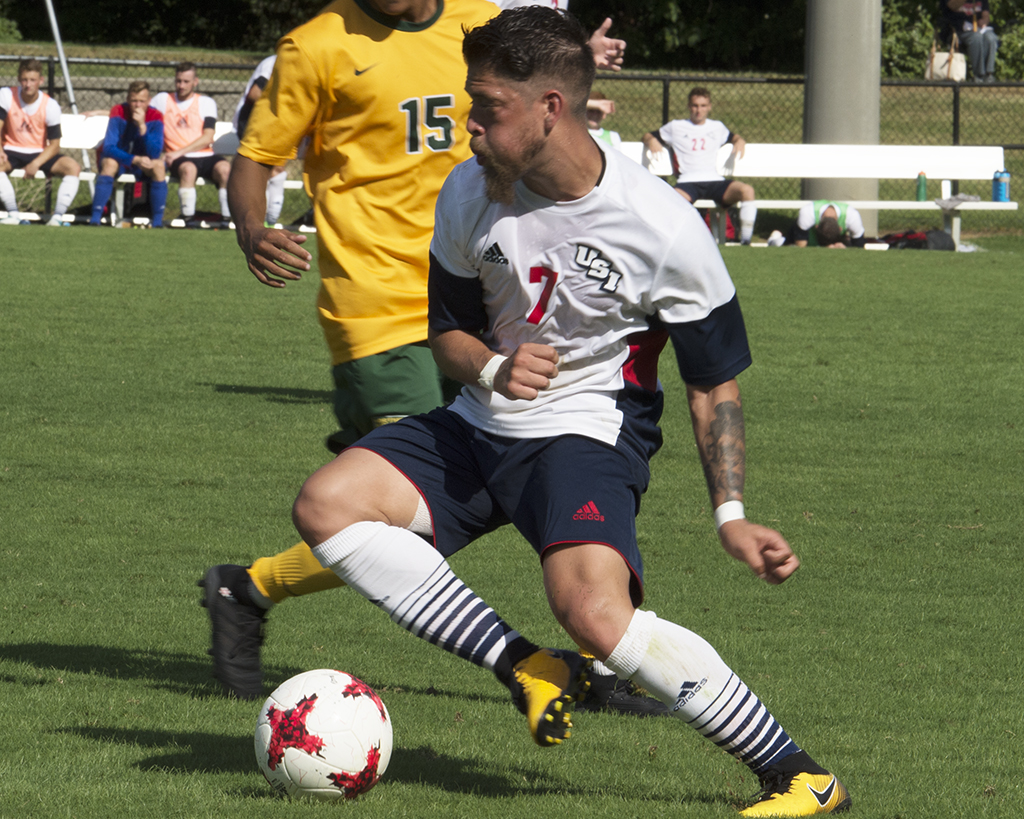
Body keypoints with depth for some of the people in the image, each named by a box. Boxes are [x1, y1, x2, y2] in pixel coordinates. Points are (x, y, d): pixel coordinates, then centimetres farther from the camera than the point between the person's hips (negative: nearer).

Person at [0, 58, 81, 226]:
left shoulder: (51, 106, -10)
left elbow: (54, 145, -8)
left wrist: (36, 164, -24)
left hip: (41, 154, 1)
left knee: (73, 167, -25)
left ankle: (57, 217, -30)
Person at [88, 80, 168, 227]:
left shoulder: (155, 117, -15)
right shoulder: (118, 112, -18)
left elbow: (155, 153, -25)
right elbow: (109, 148, -24)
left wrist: (142, 126, -36)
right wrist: (134, 159, -37)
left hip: (143, 162, 1)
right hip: (119, 159, -1)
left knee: (159, 165, -30)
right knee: (109, 163, -35)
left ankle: (158, 222, -24)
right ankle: (95, 219, -35)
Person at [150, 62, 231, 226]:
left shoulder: (206, 103, 12)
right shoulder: (163, 100, 16)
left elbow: (207, 138, 1)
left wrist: (178, 152, -10)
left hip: (206, 156, 1)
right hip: (179, 159, -1)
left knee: (224, 168, -33)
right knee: (188, 168, -38)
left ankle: (227, 216, -28)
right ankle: (187, 217, -38)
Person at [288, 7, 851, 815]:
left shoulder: (664, 229, -17)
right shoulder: (470, 194, -5)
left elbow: (715, 381, -5)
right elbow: (447, 328, 10)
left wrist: (731, 515, -15)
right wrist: (490, 369, -14)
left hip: (589, 435, -6)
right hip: (482, 424, 6)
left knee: (595, 611, -33)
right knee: (325, 504, -17)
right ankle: (524, 665, -15)